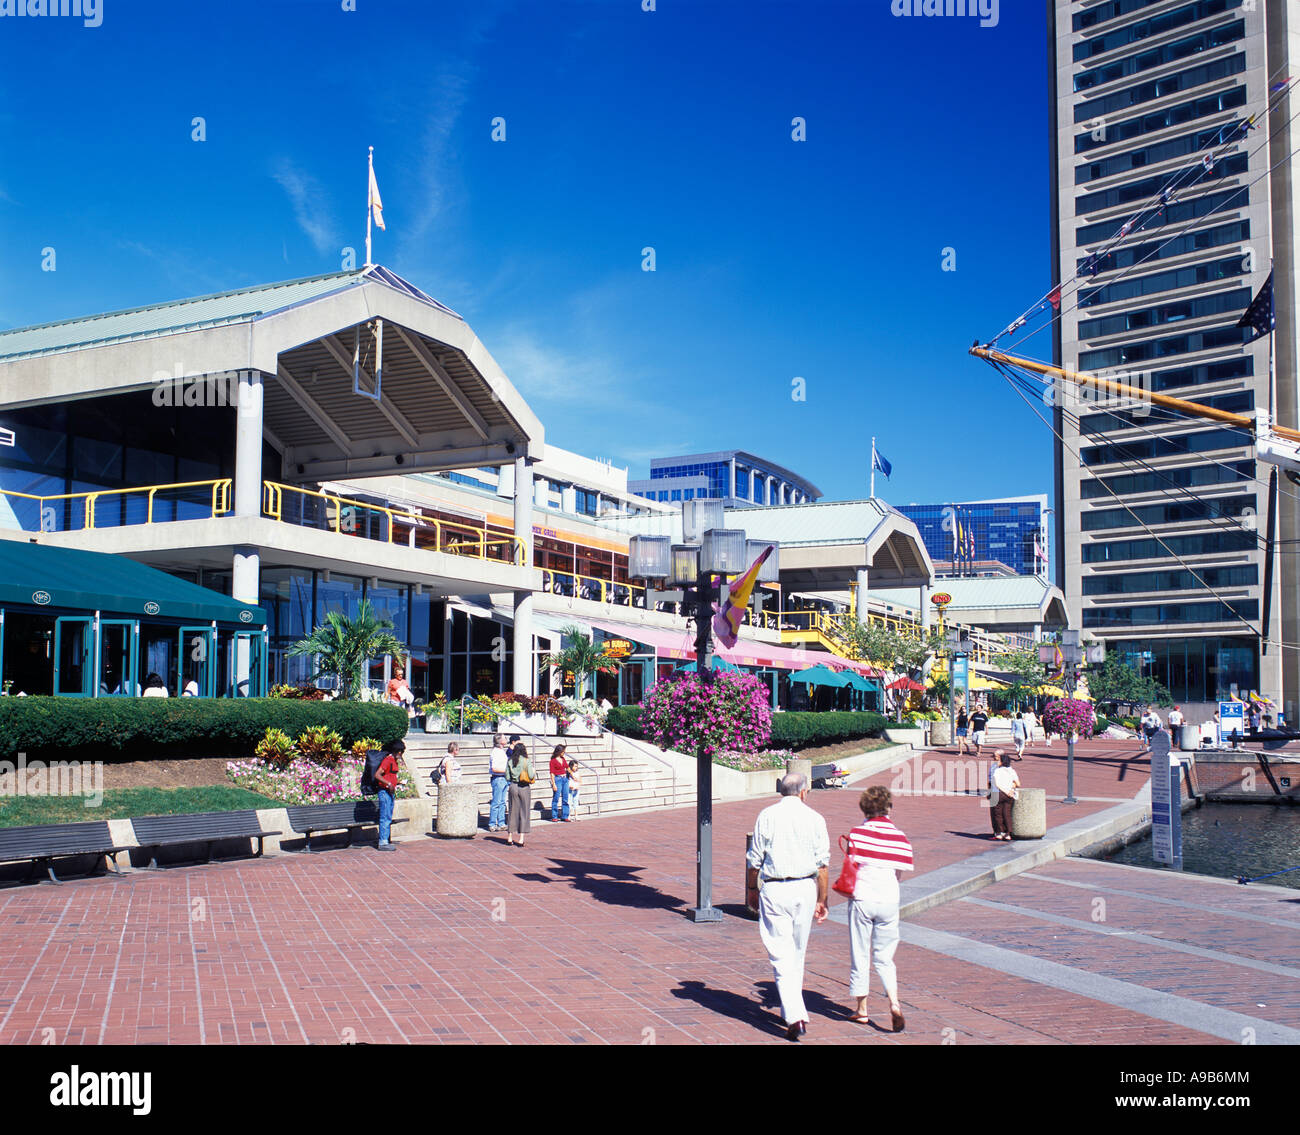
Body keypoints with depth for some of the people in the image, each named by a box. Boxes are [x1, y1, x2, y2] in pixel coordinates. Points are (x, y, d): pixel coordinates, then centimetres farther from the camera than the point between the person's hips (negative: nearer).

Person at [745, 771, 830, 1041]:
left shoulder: (766, 816, -1)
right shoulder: (815, 818, 2)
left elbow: (754, 860, 1)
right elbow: (822, 864, 1)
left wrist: (751, 890, 13)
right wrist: (822, 900, 8)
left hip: (774, 890, -2)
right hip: (805, 888, 2)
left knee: (781, 957, -3)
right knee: (797, 953, 18)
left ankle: (795, 1016, -13)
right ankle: (792, 1009, 29)